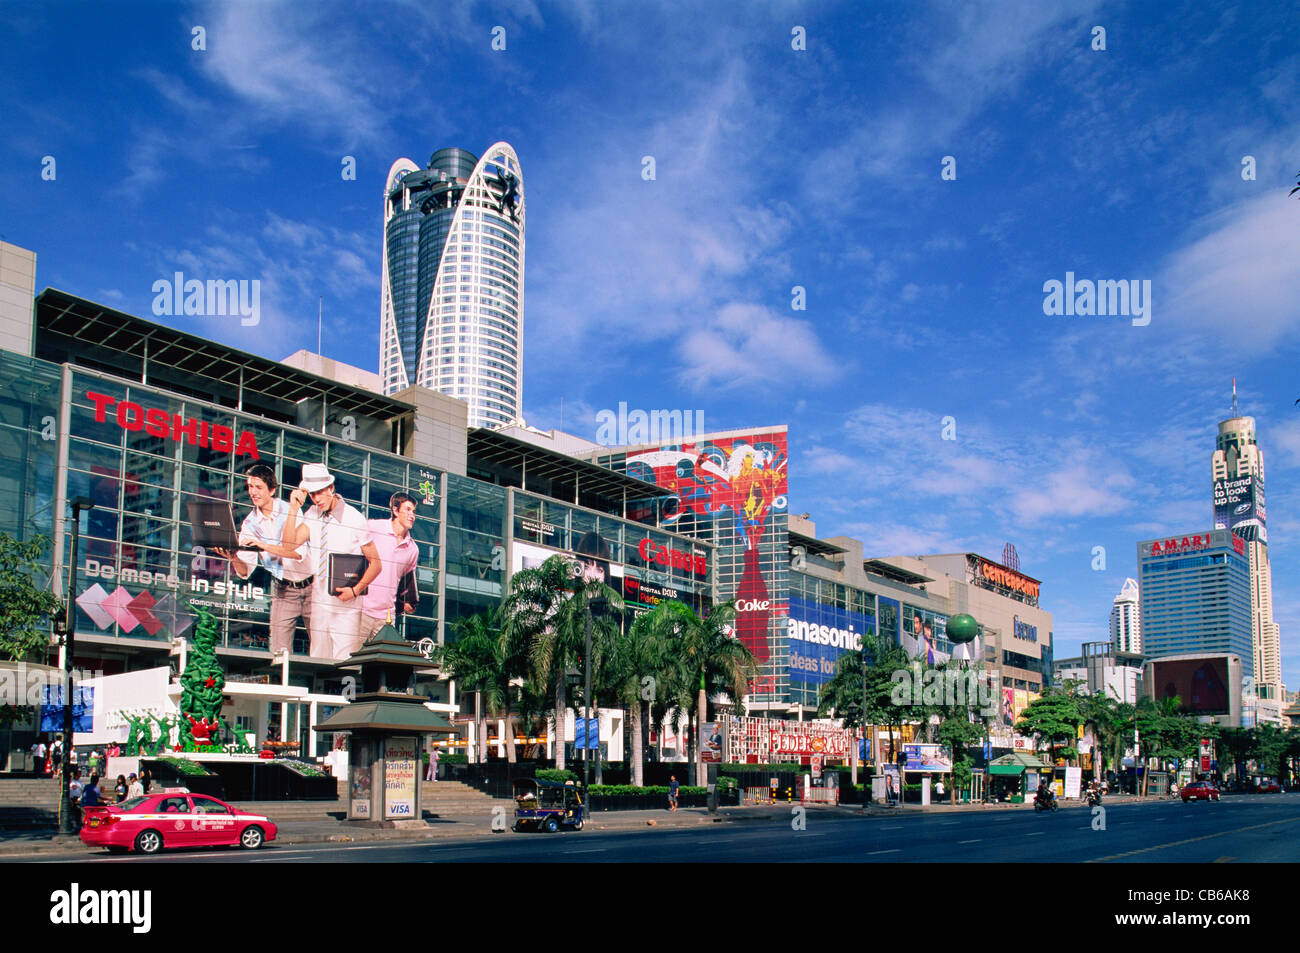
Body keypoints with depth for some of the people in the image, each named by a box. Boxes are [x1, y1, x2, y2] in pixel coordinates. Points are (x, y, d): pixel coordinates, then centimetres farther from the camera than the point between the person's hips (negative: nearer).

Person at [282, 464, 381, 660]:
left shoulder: (354, 518, -9)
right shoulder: (312, 515, 5)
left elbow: (375, 564, -4)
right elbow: (288, 545, -6)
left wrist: (355, 590, -15)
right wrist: (294, 508, -12)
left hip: (346, 607, -4)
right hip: (318, 603, 5)